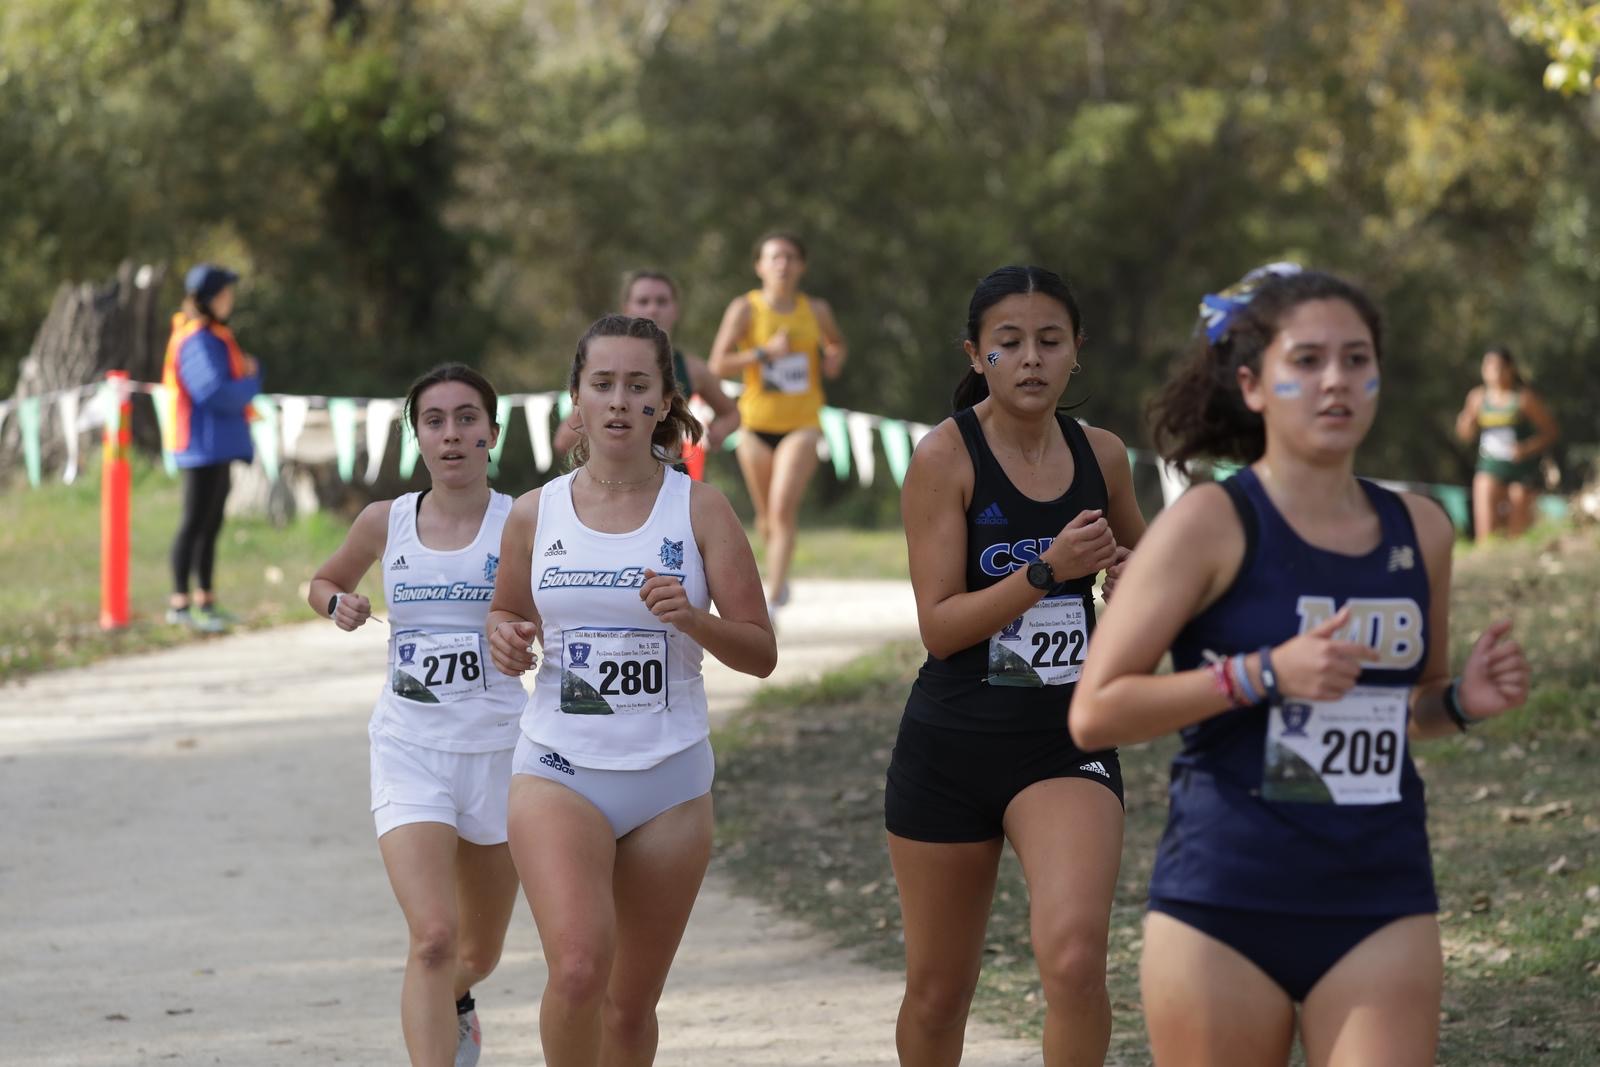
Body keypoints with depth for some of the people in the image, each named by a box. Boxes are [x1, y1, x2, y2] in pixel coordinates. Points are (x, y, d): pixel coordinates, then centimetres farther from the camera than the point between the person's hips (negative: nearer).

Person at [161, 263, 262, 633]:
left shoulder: (214, 336, 16)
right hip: (203, 446, -10)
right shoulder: (197, 342, -17)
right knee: (195, 524, -7)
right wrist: (251, 382, -9)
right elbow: (216, 393, -26)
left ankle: (205, 601, 22)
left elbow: (227, 389, 16)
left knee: (211, 525, 15)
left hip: (218, 446, 10)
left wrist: (247, 372, -5)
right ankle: (180, 604, -5)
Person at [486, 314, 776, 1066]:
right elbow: (508, 612, 20)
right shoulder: (535, 515, 3)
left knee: (632, 1002, 8)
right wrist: (505, 639, -3)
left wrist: (692, 619, -21)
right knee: (578, 968, -23)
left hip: (669, 779, 1)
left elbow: (761, 653, -2)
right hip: (559, 770, -1)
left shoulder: (700, 510, -1)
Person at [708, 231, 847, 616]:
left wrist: (834, 359, 1)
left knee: (784, 507, -19)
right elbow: (718, 364, -10)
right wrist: (765, 353, -21)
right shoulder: (745, 309, -4)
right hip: (757, 423, 1)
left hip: (802, 424, -1)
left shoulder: (816, 310, 3)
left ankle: (772, 601, -21)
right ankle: (779, 572, 44)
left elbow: (837, 343, 24)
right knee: (767, 515, 12)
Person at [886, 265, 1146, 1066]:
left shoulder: (1101, 455, 4)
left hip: (1069, 740, 2)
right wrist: (1047, 570, -25)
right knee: (938, 990, 11)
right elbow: (939, 626, -14)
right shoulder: (946, 456, -8)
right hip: (953, 744, -2)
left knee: (1074, 956, -23)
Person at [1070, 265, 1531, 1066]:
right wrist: (1265, 674, -20)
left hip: (1381, 910, 3)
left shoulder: (1419, 530, 8)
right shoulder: (1212, 524, -6)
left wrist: (1465, 701, 1)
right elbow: (1095, 712, -12)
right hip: (1222, 907, -3)